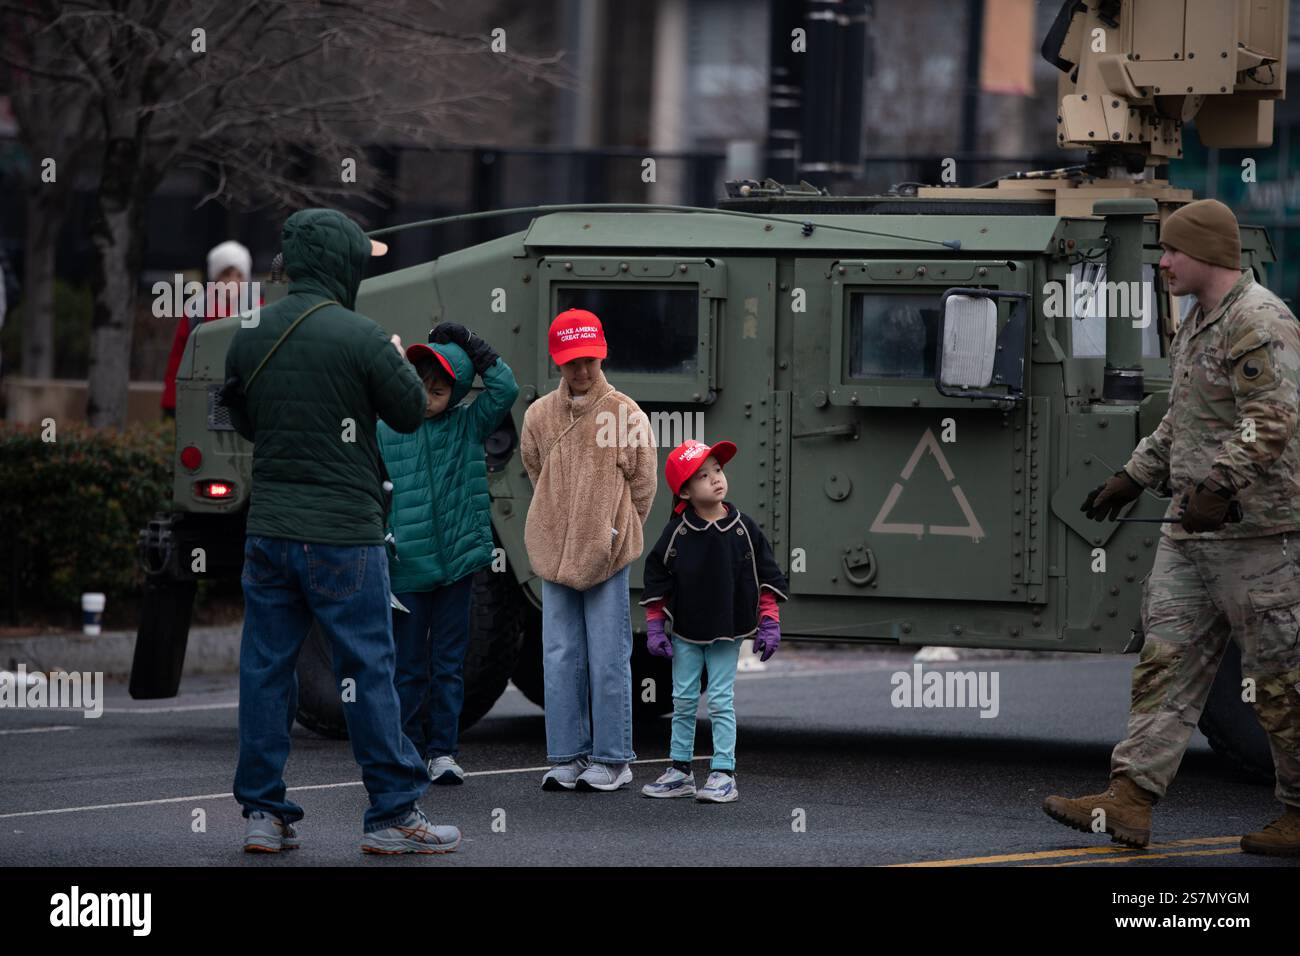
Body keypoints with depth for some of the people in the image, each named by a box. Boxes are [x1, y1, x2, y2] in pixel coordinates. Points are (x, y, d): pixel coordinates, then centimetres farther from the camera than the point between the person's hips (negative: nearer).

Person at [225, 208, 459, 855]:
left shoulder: (249, 335, 5)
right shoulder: (357, 337, -13)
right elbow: (410, 413, -2)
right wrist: (399, 362, 17)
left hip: (268, 528, 5)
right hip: (342, 533, -5)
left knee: (266, 668, 9)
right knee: (367, 669, 1)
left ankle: (263, 813, 11)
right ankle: (393, 814, 5)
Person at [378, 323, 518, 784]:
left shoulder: (467, 426, 5)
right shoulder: (386, 432, 1)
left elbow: (505, 389, -5)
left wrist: (471, 346, -5)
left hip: (457, 561, 1)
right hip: (407, 567, -1)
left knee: (449, 662, 5)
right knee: (410, 664, 4)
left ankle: (443, 751, 10)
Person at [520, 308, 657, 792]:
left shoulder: (626, 415, -4)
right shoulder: (539, 416, 5)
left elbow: (643, 484, 3)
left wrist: (616, 534, 8)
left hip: (607, 554, -3)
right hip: (553, 553, 3)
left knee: (608, 658, -1)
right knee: (560, 657, 6)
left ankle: (612, 759, 6)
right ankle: (567, 757, 12)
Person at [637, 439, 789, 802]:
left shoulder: (743, 528, -5)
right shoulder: (677, 532, -6)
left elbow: (767, 577, 2)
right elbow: (657, 580, 1)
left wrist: (769, 624, -1)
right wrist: (655, 628, -1)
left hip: (727, 633, -1)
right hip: (686, 633, 1)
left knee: (721, 702, -1)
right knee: (683, 701, 9)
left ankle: (724, 775, 2)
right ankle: (680, 772, 18)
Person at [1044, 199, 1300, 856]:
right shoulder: (1196, 325, 19)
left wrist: (1219, 485, -31)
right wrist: (1134, 477, 27)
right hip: (1190, 533, 10)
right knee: (1167, 660, 3)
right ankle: (1129, 803, 0)